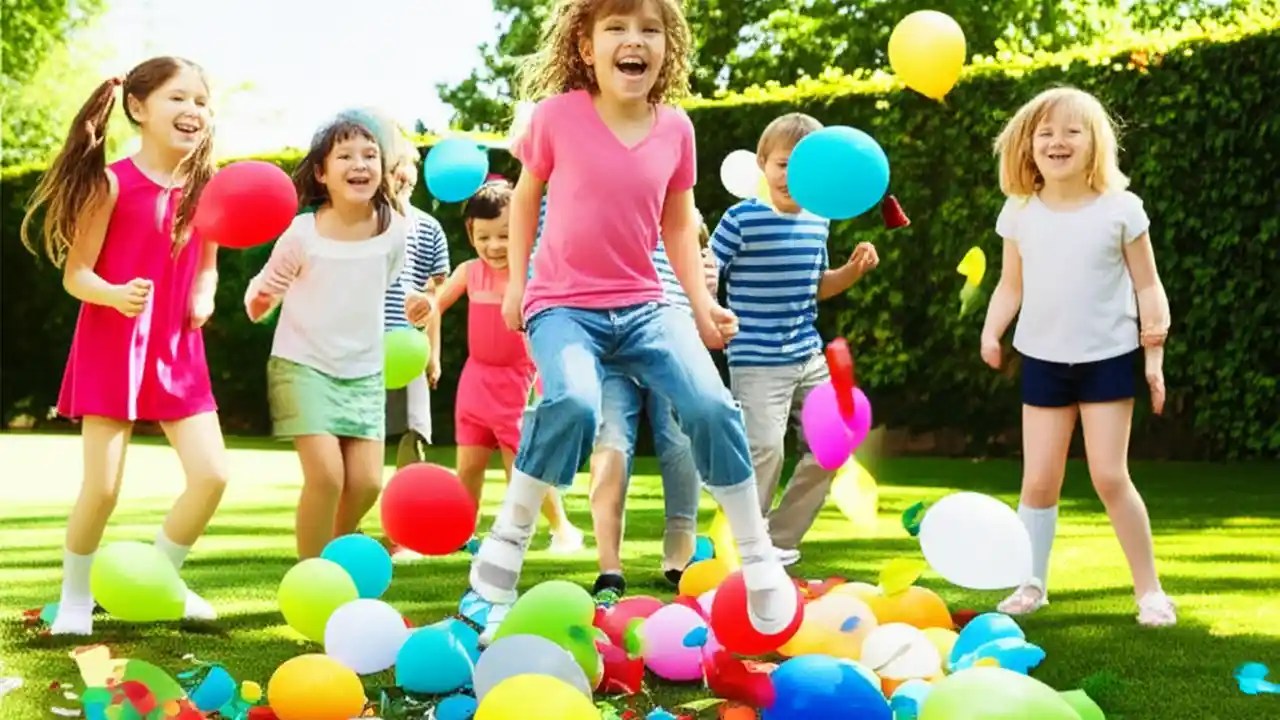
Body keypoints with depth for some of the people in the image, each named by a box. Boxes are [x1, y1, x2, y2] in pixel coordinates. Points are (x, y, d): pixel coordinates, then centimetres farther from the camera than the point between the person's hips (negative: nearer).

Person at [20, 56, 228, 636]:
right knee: (102, 486, -6)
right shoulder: (111, 184, -11)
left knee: (212, 474, -3)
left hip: (177, 352, 5)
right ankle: (75, 598, 16)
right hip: (111, 349, -5)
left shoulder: (206, 188, 4)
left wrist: (204, 296, -5)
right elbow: (74, 274, -10)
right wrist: (116, 295, -29)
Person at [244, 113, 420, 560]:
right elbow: (258, 309, -7)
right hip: (303, 366, -4)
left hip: (364, 372, 4)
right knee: (326, 475, -16)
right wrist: (262, 292, -26)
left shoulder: (394, 230, -6)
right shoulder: (302, 232, -15)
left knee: (367, 482, -2)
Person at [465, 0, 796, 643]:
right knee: (573, 402, -33)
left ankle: (758, 559, 0)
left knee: (710, 405, -18)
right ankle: (506, 541, -12)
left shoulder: (675, 129, 0)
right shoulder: (558, 115, -8)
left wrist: (702, 305, 5)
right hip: (563, 304, -3)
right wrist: (515, 282, 7)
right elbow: (526, 198, 8)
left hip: (643, 306, 3)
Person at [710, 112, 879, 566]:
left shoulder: (817, 223, 9)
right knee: (764, 450, -15)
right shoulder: (742, 219, -11)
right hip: (758, 362, -7)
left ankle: (779, 541, 24)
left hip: (809, 358, 7)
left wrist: (854, 270, 7)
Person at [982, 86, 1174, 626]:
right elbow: (1011, 284, 7)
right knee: (1039, 480, 3)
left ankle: (1149, 590, 6)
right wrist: (991, 331, -9)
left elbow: (1147, 285, -2)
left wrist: (1155, 354, -6)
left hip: (1107, 359, -3)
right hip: (1043, 360, 3)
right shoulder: (1020, 212, 0)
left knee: (1109, 476, -6)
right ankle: (1031, 585, 17)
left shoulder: (1120, 208, -7)